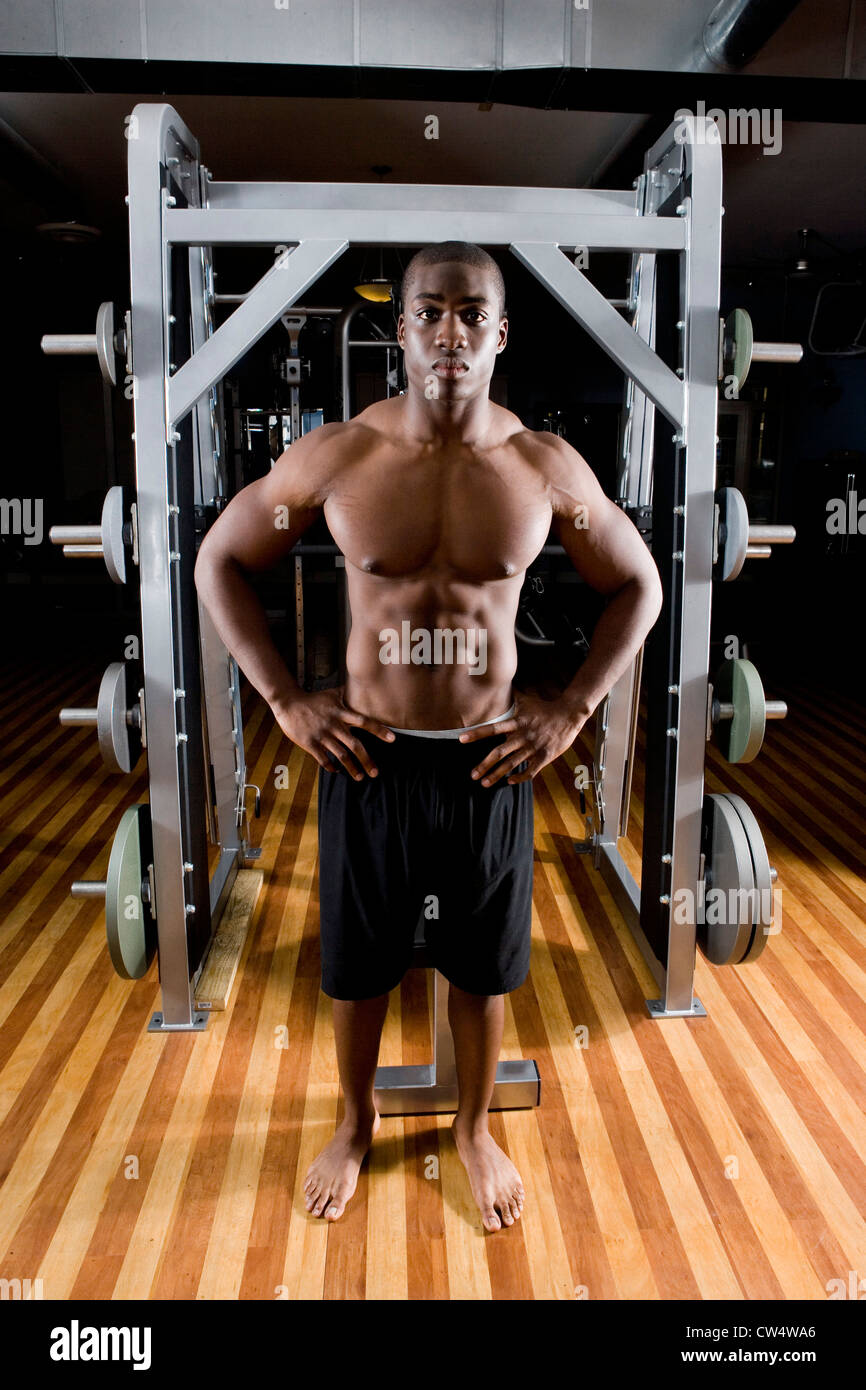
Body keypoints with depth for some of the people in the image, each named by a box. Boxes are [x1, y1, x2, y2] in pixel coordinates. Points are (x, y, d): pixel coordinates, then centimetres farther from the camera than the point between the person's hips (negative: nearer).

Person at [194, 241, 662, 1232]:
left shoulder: (548, 468, -8)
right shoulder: (335, 456, -10)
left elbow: (637, 586, 5)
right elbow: (219, 562, 1)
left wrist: (570, 711, -5)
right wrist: (287, 701, -7)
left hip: (490, 758, 1)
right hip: (368, 754, 0)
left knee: (481, 965, 17)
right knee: (358, 962, 17)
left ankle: (474, 1129, 45)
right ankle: (356, 1124, 46)